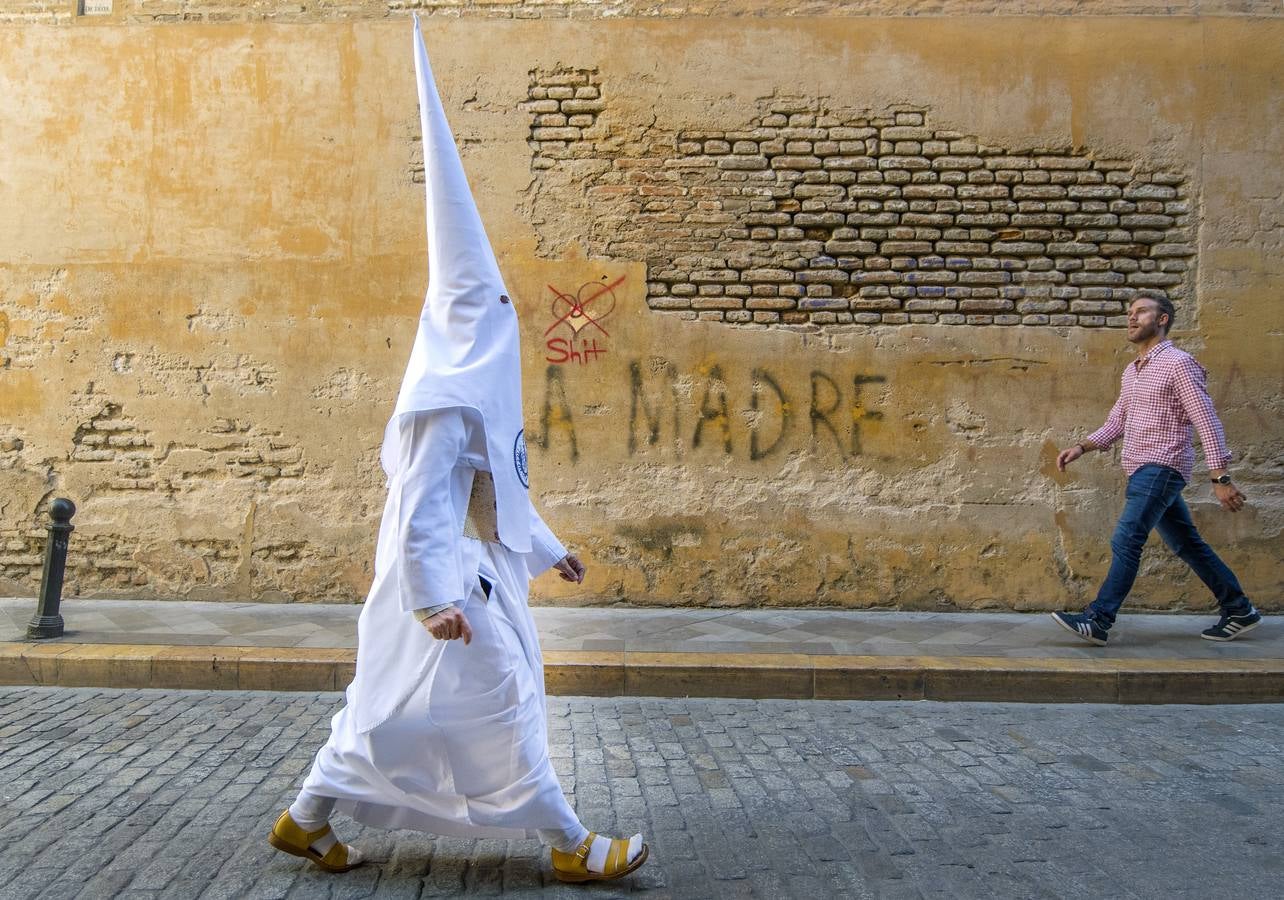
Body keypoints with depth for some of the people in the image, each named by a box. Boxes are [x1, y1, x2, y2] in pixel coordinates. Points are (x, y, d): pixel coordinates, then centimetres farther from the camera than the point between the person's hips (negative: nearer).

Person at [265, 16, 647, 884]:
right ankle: (572, 846, 9)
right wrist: (435, 597, -30)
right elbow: (422, 499, -25)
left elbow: (499, 488, 22)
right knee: (504, 703, -2)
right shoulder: (447, 397, -19)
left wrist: (549, 550, 26)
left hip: (474, 568, 10)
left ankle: (306, 819, 27)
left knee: (398, 706, 16)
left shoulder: (475, 389, 14)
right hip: (453, 578, -10)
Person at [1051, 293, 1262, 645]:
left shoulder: (1177, 363, -8)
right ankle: (1239, 611, 23)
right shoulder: (1132, 371, 17)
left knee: (1125, 541, -15)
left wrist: (1220, 478, -16)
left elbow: (1207, 422, -12)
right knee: (1187, 544, 13)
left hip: (1161, 467, -9)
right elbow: (1117, 421, 22)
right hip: (1142, 471, 9)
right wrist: (1082, 447, 5)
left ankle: (1098, 621, -17)